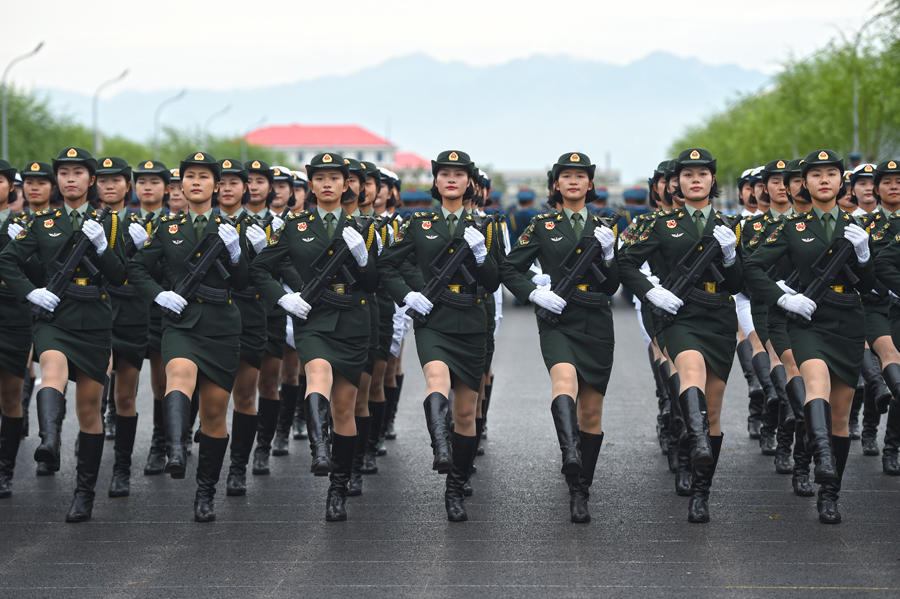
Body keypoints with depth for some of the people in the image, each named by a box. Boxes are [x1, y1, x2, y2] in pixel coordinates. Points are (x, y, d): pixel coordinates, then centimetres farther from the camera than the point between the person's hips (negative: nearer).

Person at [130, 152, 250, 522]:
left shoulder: (230, 230, 9)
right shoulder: (168, 228, 9)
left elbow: (242, 283, 6)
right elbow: (137, 268, 14)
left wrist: (235, 252, -12)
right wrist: (158, 295, -3)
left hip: (221, 325, 1)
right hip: (180, 321, -1)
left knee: (214, 412, 4)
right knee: (181, 372, -35)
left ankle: (206, 493, 17)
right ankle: (175, 450, -56)